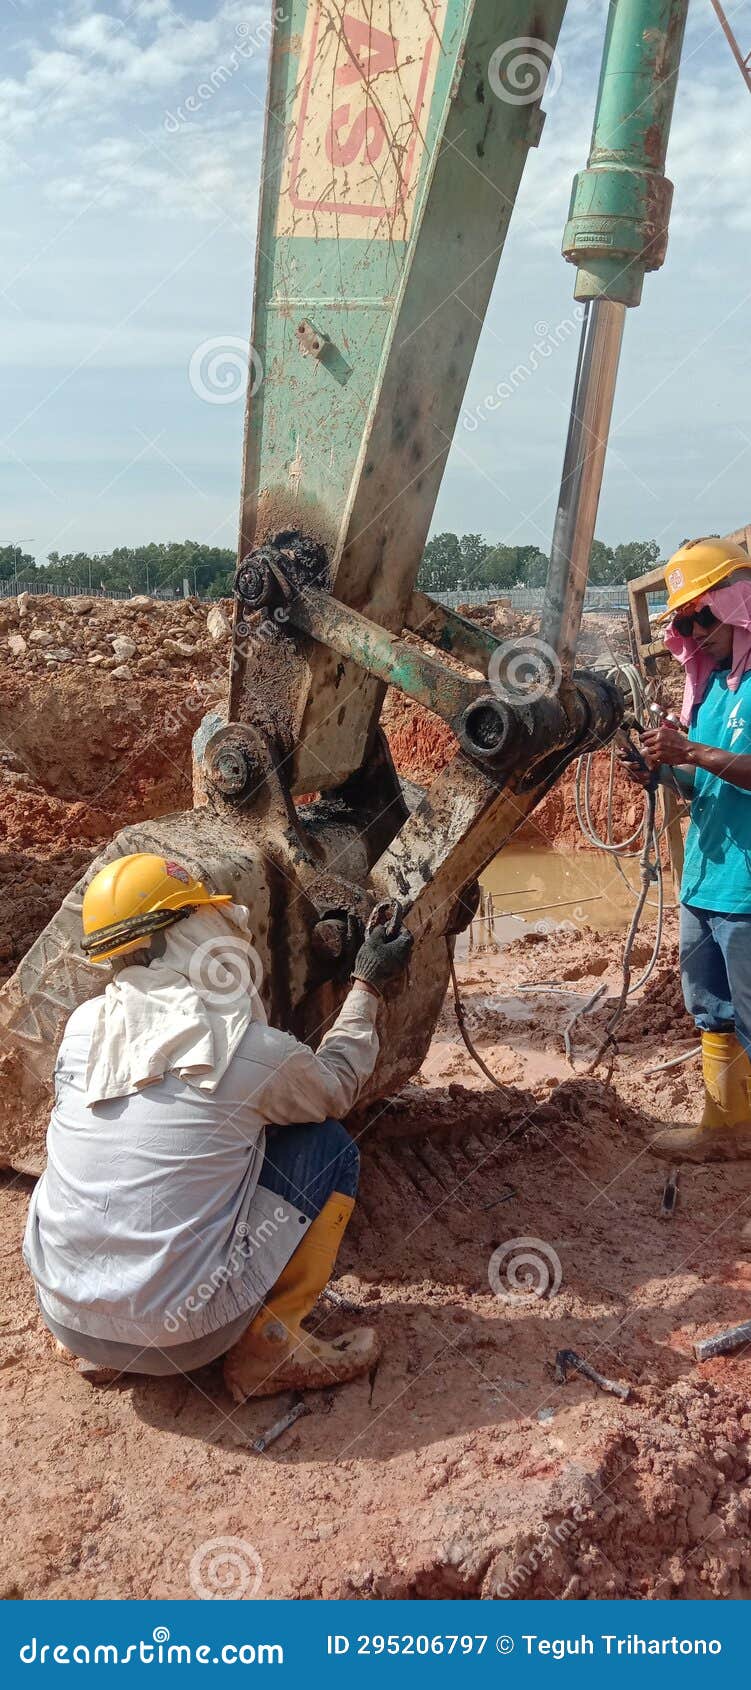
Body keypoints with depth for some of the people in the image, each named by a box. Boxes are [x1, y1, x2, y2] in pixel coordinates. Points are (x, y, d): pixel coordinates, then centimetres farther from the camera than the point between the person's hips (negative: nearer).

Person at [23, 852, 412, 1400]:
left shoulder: (84, 1026, -2)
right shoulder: (256, 1052, -13)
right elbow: (337, 1086, 10)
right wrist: (367, 985, 23)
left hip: (64, 1317, 5)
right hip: (179, 1337, -5)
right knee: (329, 1147, 6)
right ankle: (269, 1346, 5)